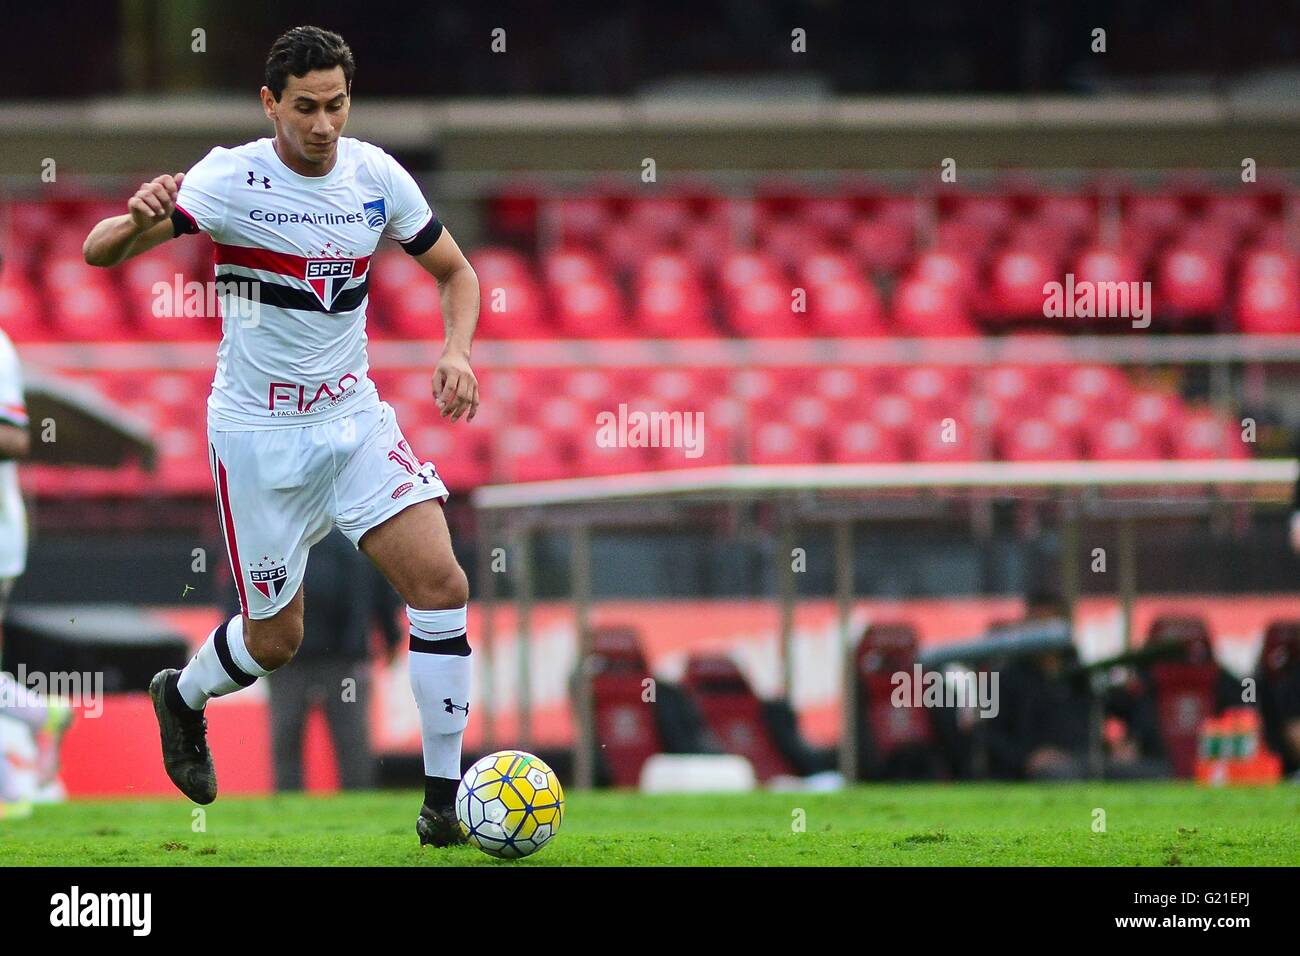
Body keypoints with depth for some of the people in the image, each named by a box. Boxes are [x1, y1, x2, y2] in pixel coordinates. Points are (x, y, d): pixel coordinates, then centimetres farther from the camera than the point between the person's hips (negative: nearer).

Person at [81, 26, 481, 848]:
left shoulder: (377, 176, -4)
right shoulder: (231, 178, -17)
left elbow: (455, 271, 11)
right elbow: (99, 253, -24)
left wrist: (457, 350, -10)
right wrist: (140, 218, -47)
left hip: (353, 416, 4)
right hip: (259, 432, -4)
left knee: (441, 582, -14)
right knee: (276, 638, 4)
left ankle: (445, 802, -6)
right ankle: (184, 698, 40)